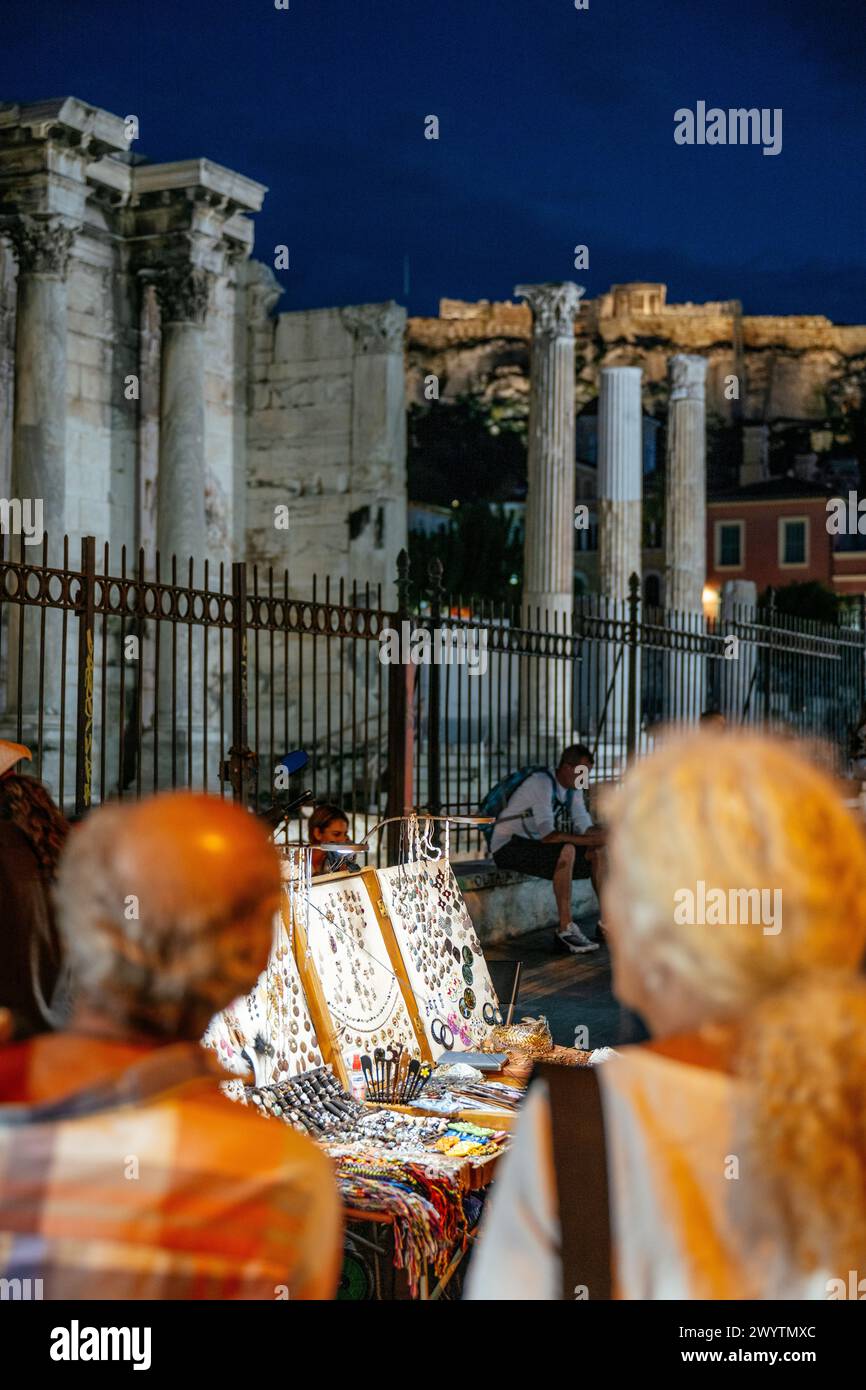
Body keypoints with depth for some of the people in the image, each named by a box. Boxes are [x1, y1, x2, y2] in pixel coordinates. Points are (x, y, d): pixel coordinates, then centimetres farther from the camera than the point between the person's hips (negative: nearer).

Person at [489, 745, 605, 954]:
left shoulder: (573, 788, 6)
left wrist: (604, 834, -18)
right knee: (566, 851, -33)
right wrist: (589, 840, -32)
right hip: (509, 846, -9)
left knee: (597, 852, 1)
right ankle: (565, 928, -30)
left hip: (535, 845, 9)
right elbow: (547, 835, -31)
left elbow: (585, 826, 3)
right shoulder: (542, 784, -23)